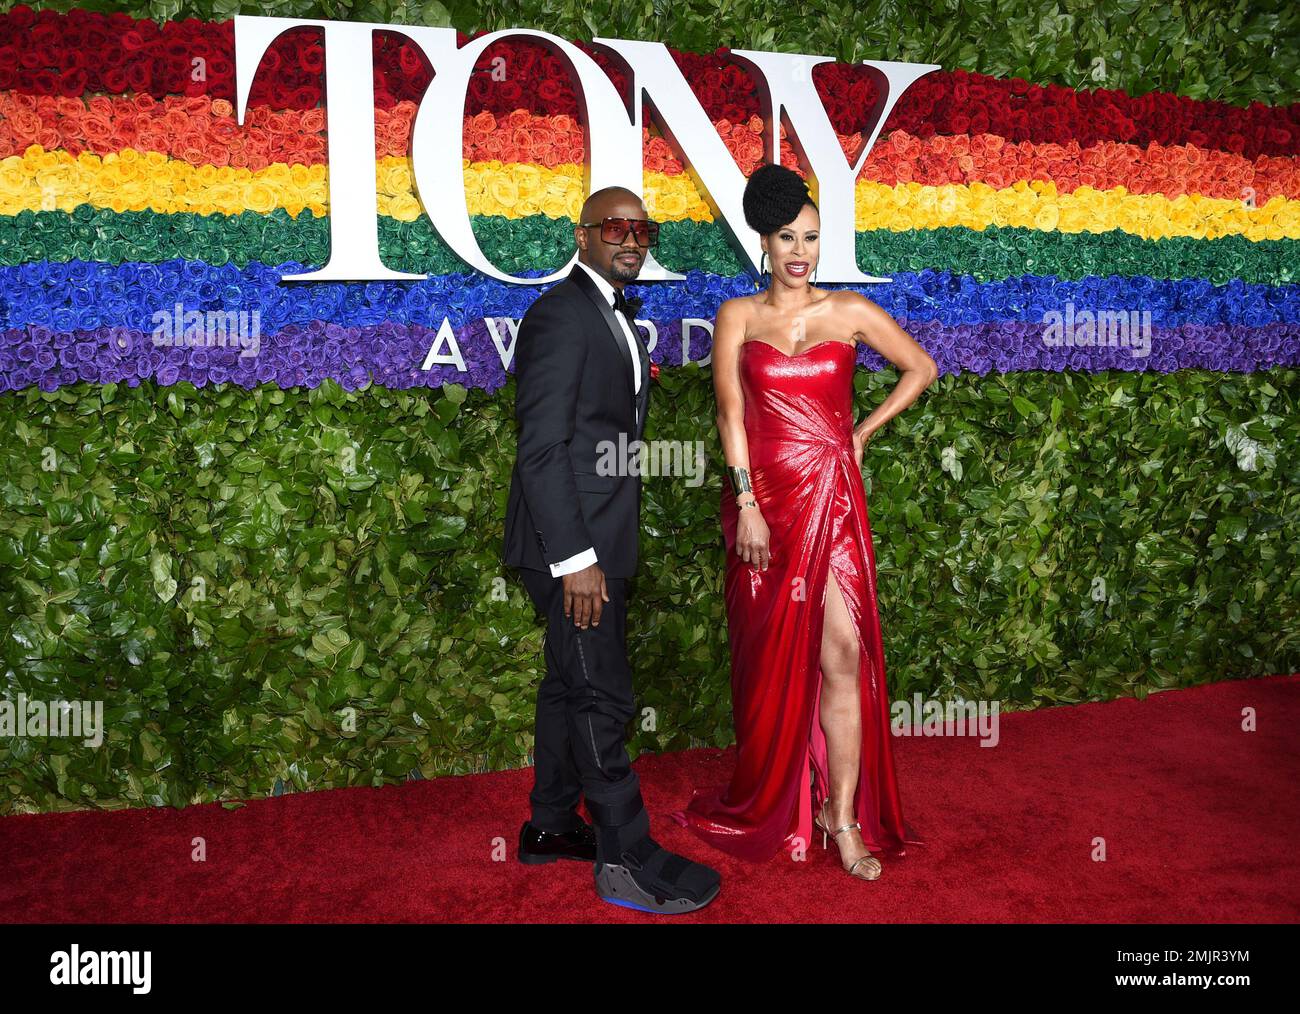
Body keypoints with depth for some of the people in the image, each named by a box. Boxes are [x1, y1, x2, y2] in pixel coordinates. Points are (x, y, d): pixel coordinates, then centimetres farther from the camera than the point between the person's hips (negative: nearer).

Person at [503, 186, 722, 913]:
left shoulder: (619, 316, 15)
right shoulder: (561, 314, -15)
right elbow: (542, 448, -20)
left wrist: (607, 544, 13)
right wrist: (575, 558, -23)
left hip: (601, 537, 10)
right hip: (573, 543, -10)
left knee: (571, 684, 17)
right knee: (603, 696, -2)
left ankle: (552, 826, 32)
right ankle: (628, 859, 10)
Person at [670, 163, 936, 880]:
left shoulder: (849, 311, 6)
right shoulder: (738, 316, 4)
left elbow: (921, 369, 17)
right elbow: (730, 415, -3)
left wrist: (863, 432, 11)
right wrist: (747, 506, -11)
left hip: (831, 495, 0)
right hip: (764, 497, 0)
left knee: (843, 651, -6)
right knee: (773, 657, 7)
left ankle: (846, 819, 2)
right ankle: (771, 801, 24)